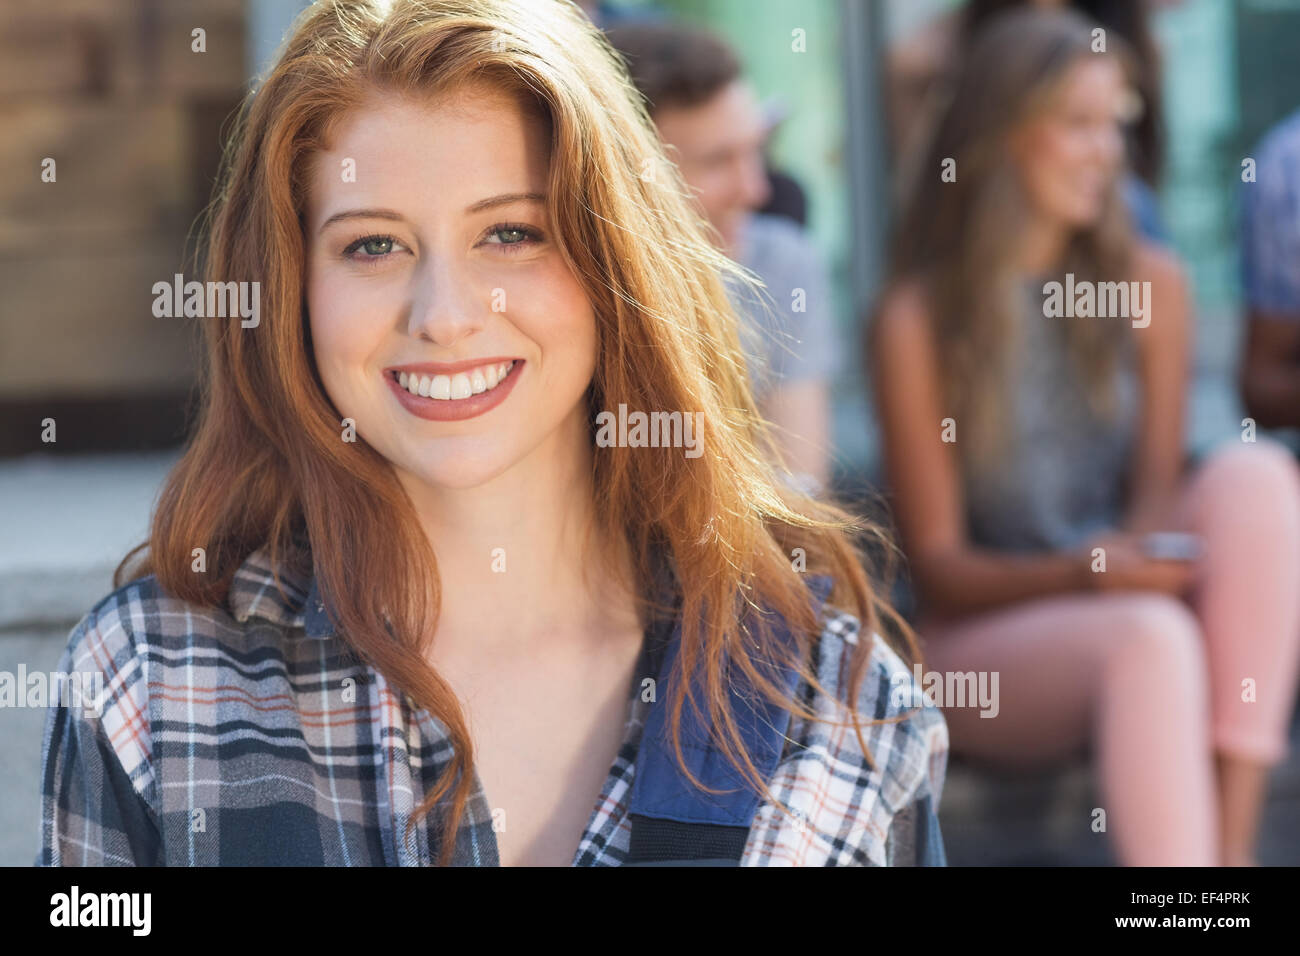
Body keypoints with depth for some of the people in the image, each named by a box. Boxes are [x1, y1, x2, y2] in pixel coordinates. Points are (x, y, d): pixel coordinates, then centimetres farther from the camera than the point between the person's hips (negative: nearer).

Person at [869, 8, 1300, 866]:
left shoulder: (1150, 284, 3)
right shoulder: (918, 319, -8)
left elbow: (1156, 483, 2)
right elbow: (938, 564, -6)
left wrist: (1141, 554, -22)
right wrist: (1079, 575, -24)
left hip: (1124, 596, 4)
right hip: (980, 643, -4)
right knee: (1148, 638, -35)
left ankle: (1230, 839, -29)